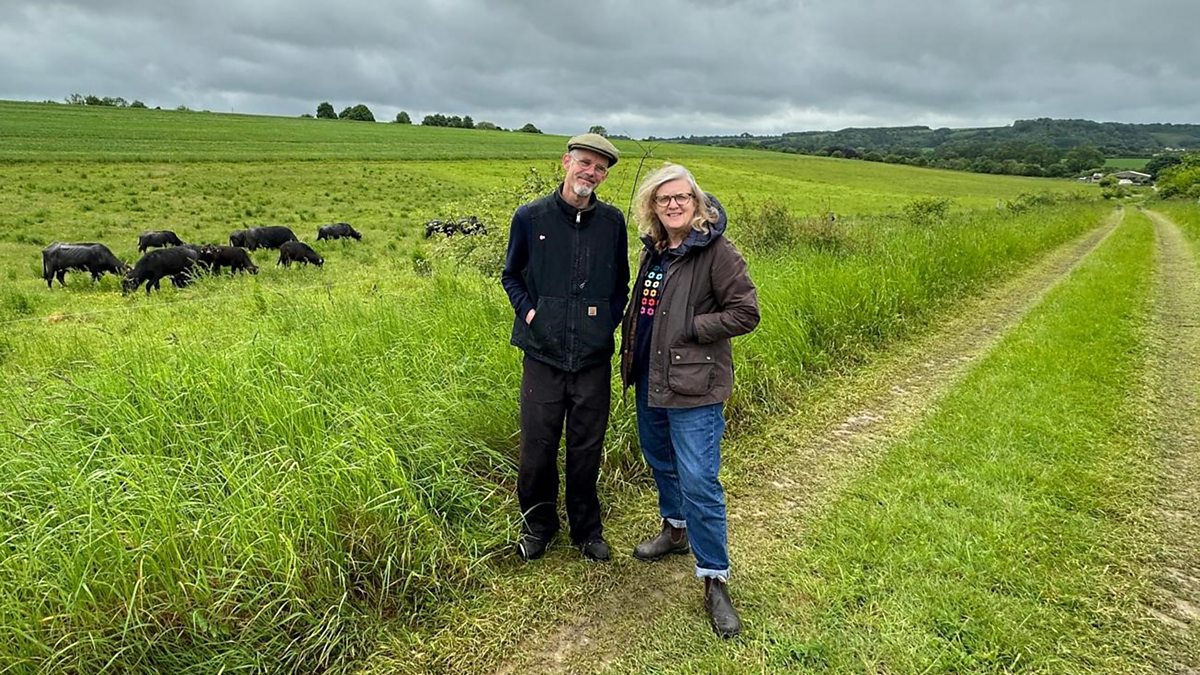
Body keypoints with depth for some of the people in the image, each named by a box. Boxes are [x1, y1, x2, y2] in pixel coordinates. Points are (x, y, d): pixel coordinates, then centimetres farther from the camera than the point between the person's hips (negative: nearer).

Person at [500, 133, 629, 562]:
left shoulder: (612, 221, 4)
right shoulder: (531, 217, 0)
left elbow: (621, 283, 15)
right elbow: (510, 275, 11)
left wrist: (610, 321, 1)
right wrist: (527, 310, -4)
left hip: (594, 356, 1)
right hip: (543, 353, -1)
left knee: (587, 449, 11)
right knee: (537, 447, 7)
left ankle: (587, 529, 31)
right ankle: (537, 525, 30)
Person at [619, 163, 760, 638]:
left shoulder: (716, 251, -14)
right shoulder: (654, 250, 9)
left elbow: (746, 313, -15)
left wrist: (690, 329, -17)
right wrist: (630, 351, 12)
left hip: (694, 387, -8)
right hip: (650, 380, 8)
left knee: (699, 483, -7)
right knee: (661, 462, 23)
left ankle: (715, 580, 7)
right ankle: (676, 530, 46)